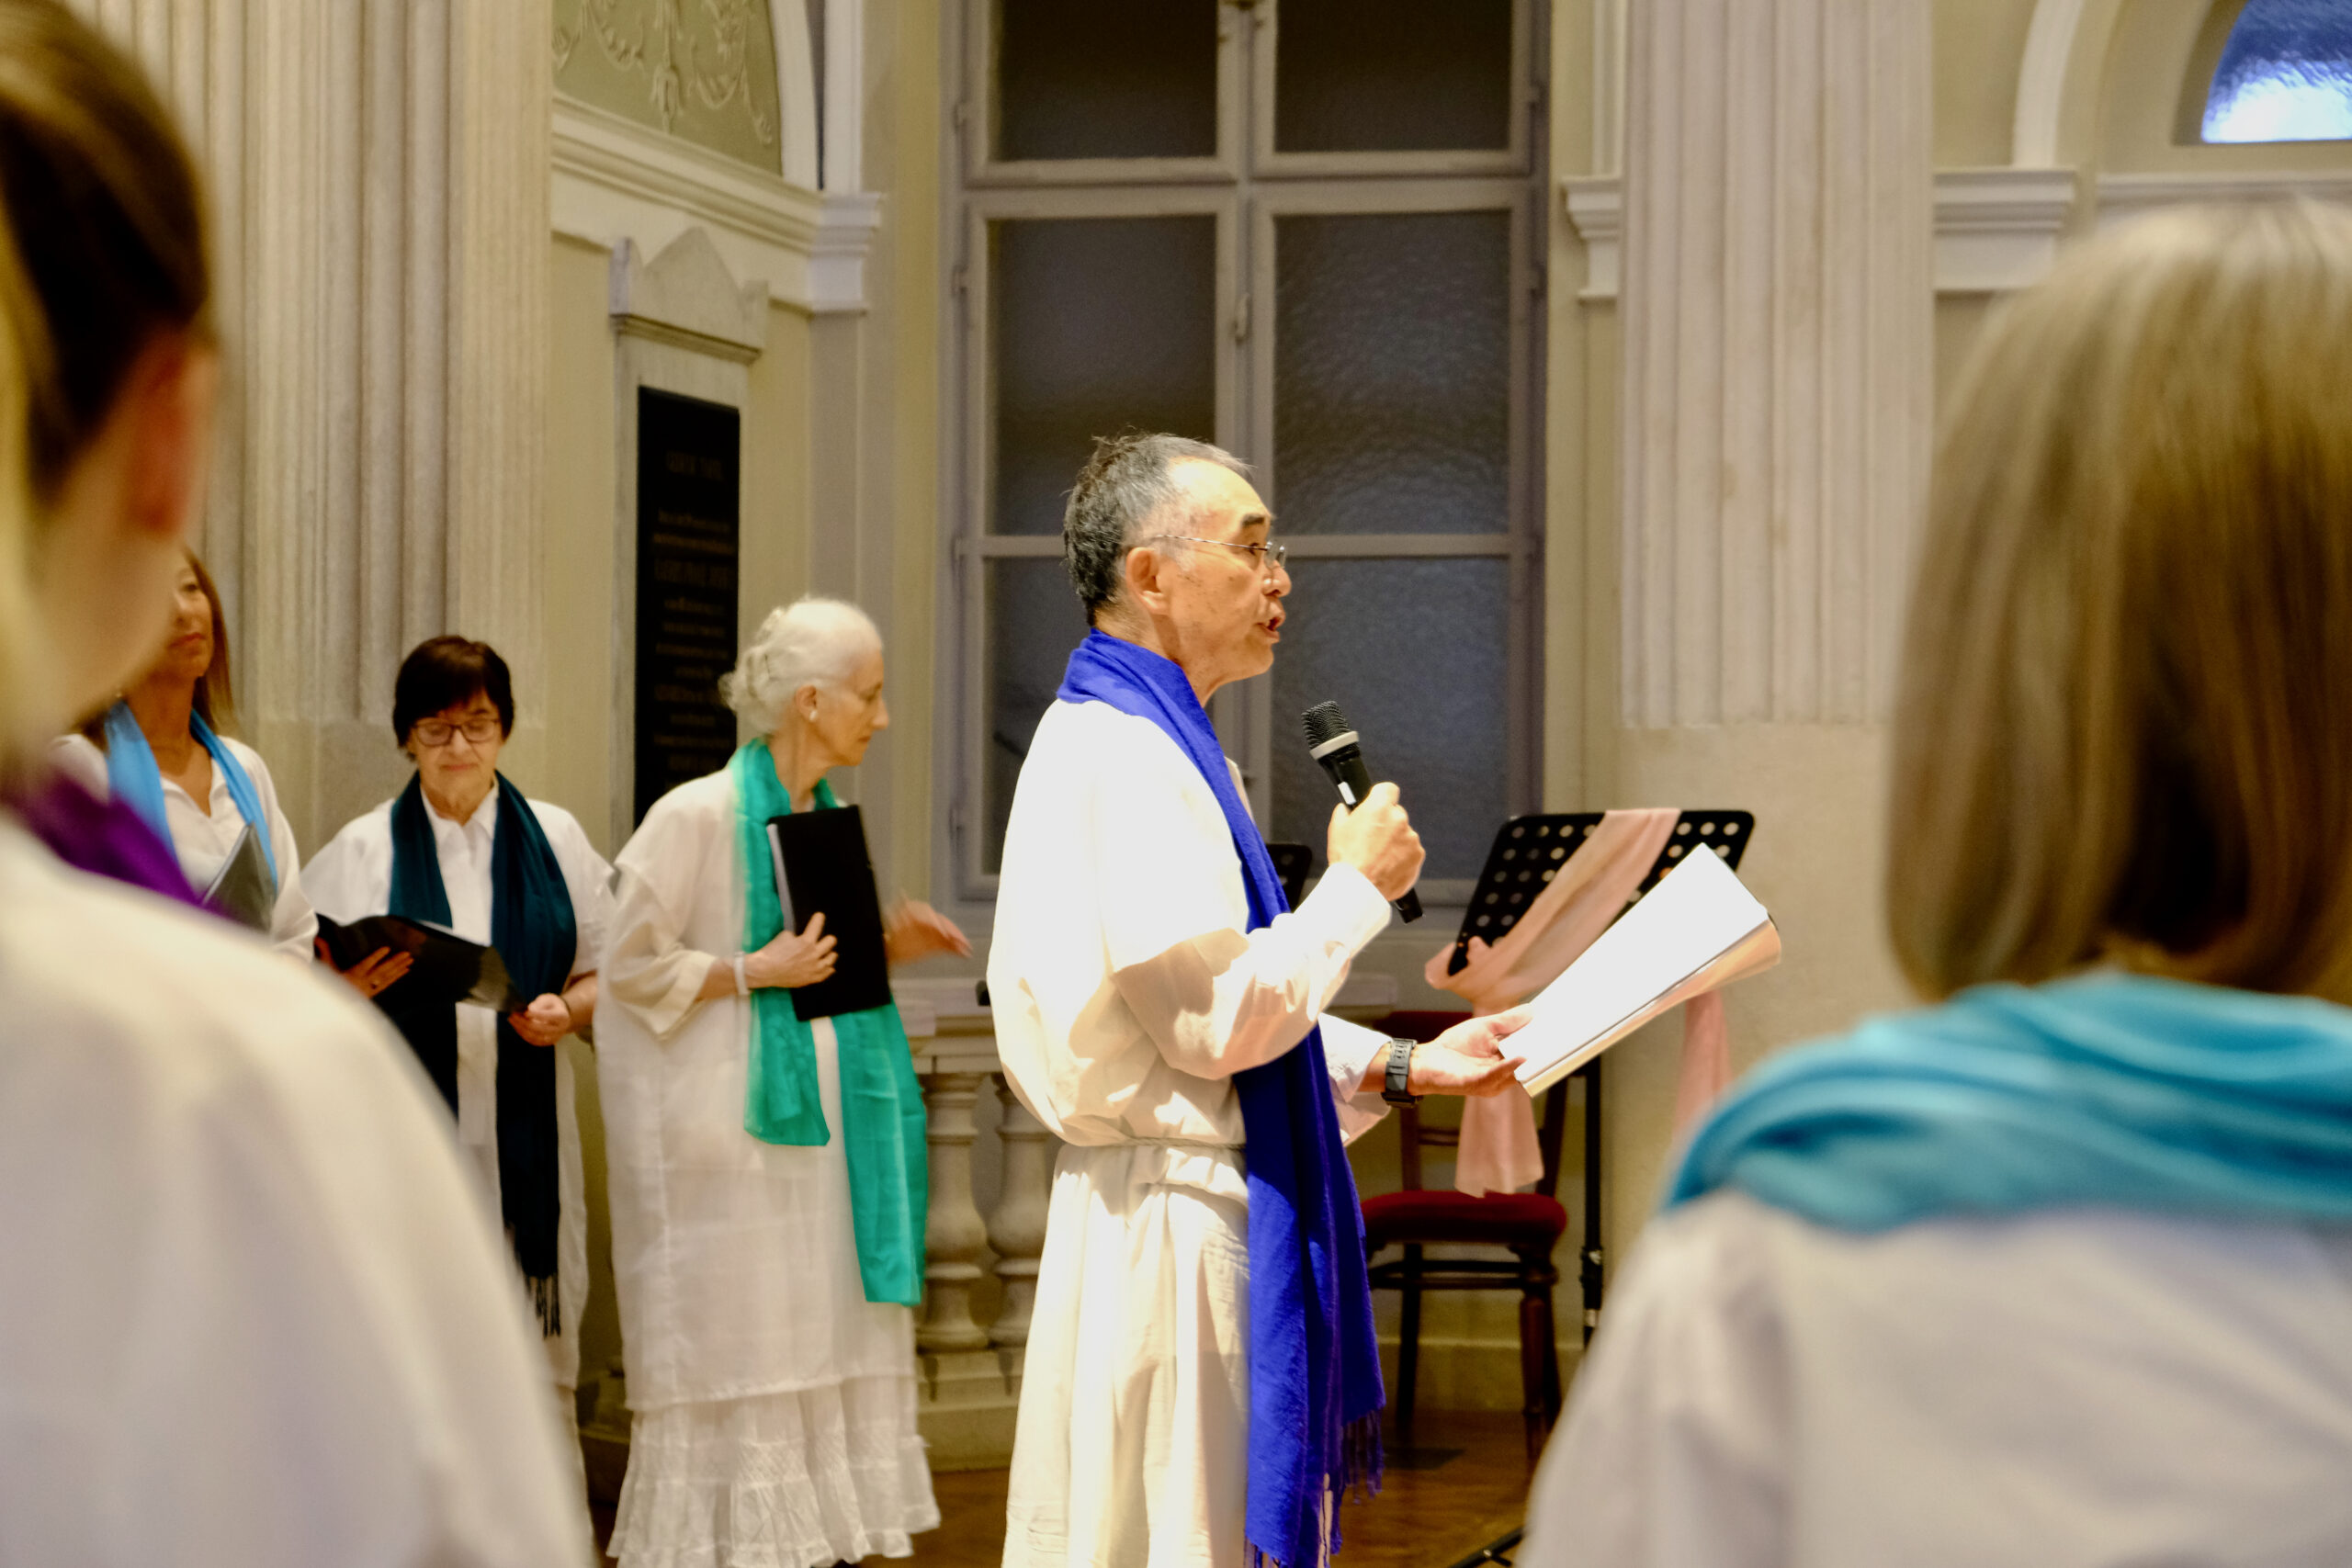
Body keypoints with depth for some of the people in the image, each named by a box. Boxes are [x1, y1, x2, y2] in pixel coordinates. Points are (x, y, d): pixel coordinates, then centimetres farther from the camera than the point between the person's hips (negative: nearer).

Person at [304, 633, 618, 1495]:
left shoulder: (555, 838, 12)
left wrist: (567, 1010, -9)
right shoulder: (364, 848, 8)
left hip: (523, 1128, 1)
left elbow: (607, 971, 12)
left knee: (535, 1355, 0)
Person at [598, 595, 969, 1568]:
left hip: (821, 1134, 7)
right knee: (736, 1367, -4)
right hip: (730, 1141, -7)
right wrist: (756, 971, -16)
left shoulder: (827, 818, 11)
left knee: (828, 1360, 5)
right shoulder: (697, 816, -11)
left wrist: (886, 950, 4)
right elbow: (630, 968, -11)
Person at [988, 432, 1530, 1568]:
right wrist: (1357, 887, -9)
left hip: (1180, 1209, 11)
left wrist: (1403, 1067, 12)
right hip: (1174, 1218, -11)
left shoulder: (1151, 745, 17)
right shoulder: (1122, 759, -17)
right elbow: (1218, 1021, -22)